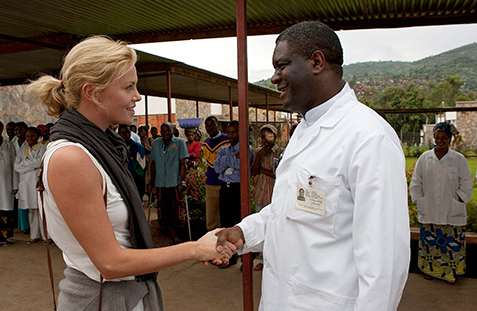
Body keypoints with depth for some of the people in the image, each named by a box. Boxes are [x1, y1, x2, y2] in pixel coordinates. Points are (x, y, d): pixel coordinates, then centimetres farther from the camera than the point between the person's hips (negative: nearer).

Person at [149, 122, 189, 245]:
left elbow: (182, 164, -3)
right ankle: (175, 239, 20)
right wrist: (152, 182, 14)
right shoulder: (156, 143, 11)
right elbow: (153, 164, 16)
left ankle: (176, 238, 18)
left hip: (175, 183, -4)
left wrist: (182, 181, -11)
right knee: (164, 213, 7)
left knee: (176, 211, -2)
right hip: (160, 184, 4)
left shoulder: (179, 142, 0)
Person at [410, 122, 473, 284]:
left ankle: (451, 272, 21)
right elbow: (415, 182, 9)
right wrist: (420, 201, 2)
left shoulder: (459, 159, -1)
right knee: (429, 241, 9)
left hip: (451, 213, -1)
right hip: (429, 211, 1)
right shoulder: (424, 158, 3)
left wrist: (457, 202, -4)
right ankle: (429, 269, 26)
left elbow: (466, 185, 3)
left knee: (452, 243, 4)